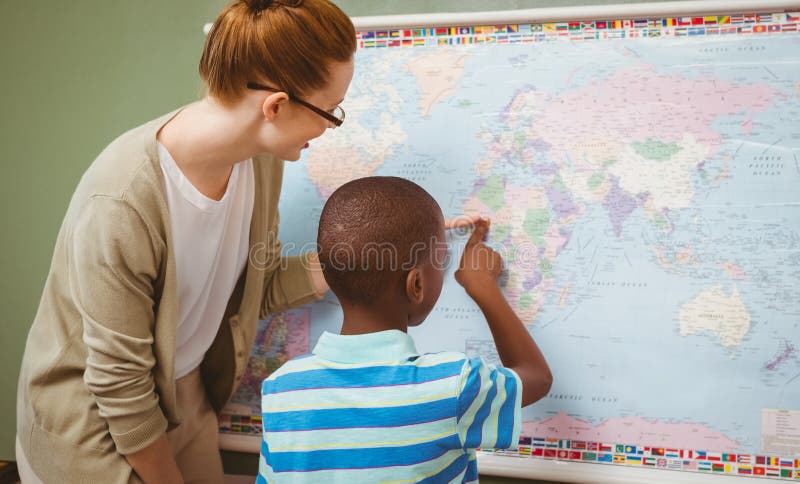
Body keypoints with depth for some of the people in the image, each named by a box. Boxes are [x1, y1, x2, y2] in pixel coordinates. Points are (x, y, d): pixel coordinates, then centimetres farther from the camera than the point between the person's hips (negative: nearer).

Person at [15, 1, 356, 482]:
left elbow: (259, 290, -3)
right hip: (96, 424, -5)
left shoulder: (261, 159, -13)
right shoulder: (122, 203, -34)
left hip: (190, 396, 6)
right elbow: (120, 385, -24)